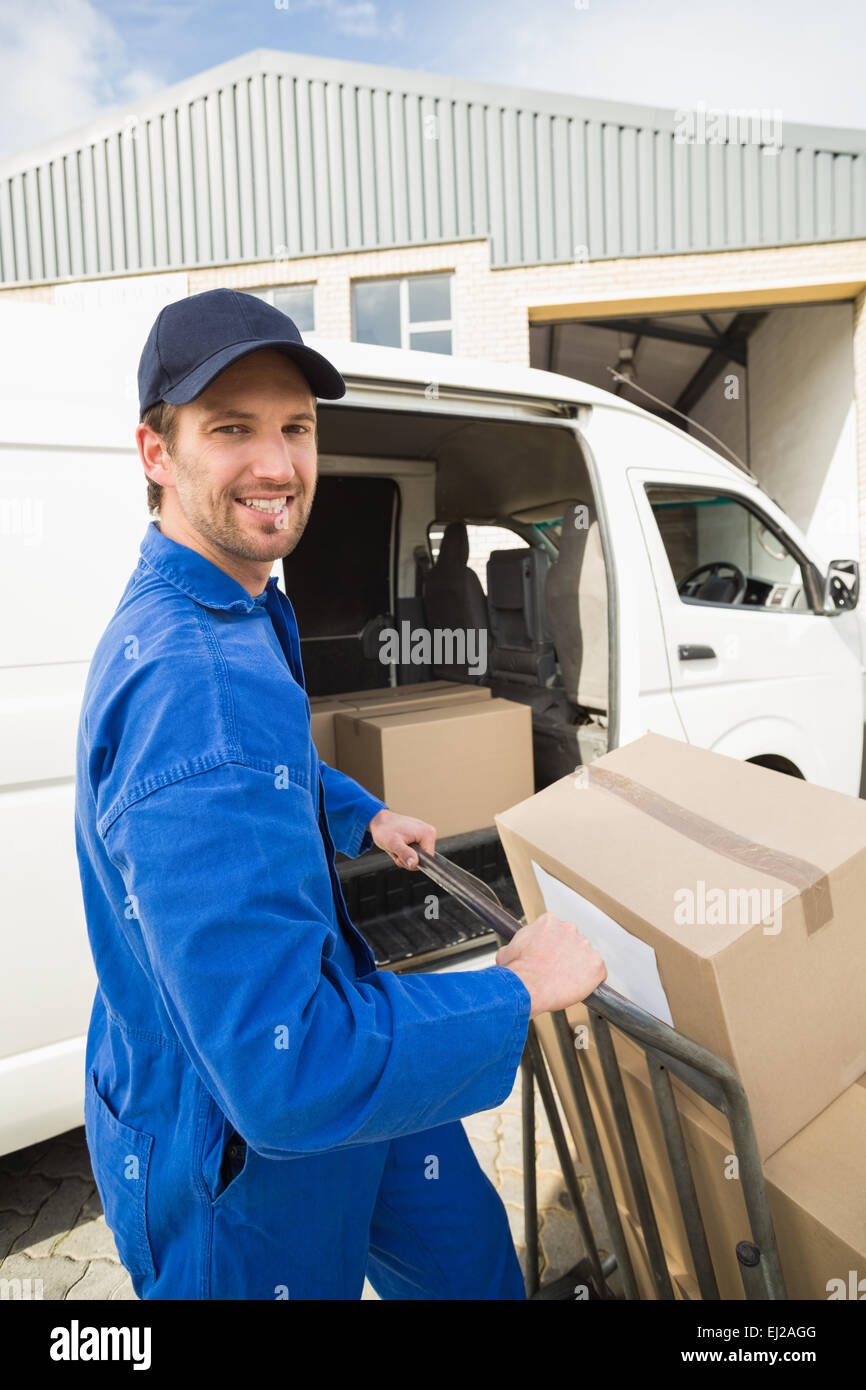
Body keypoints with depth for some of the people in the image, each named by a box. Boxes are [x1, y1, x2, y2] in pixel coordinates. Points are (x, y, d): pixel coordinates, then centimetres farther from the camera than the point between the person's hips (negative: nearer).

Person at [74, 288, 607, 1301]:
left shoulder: (236, 616, -1)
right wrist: (517, 990, -26)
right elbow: (285, 1075, -38)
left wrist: (363, 817, 18)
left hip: (332, 1061, 9)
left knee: (466, 1260, 26)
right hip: (231, 1153, -8)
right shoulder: (192, 679, -36)